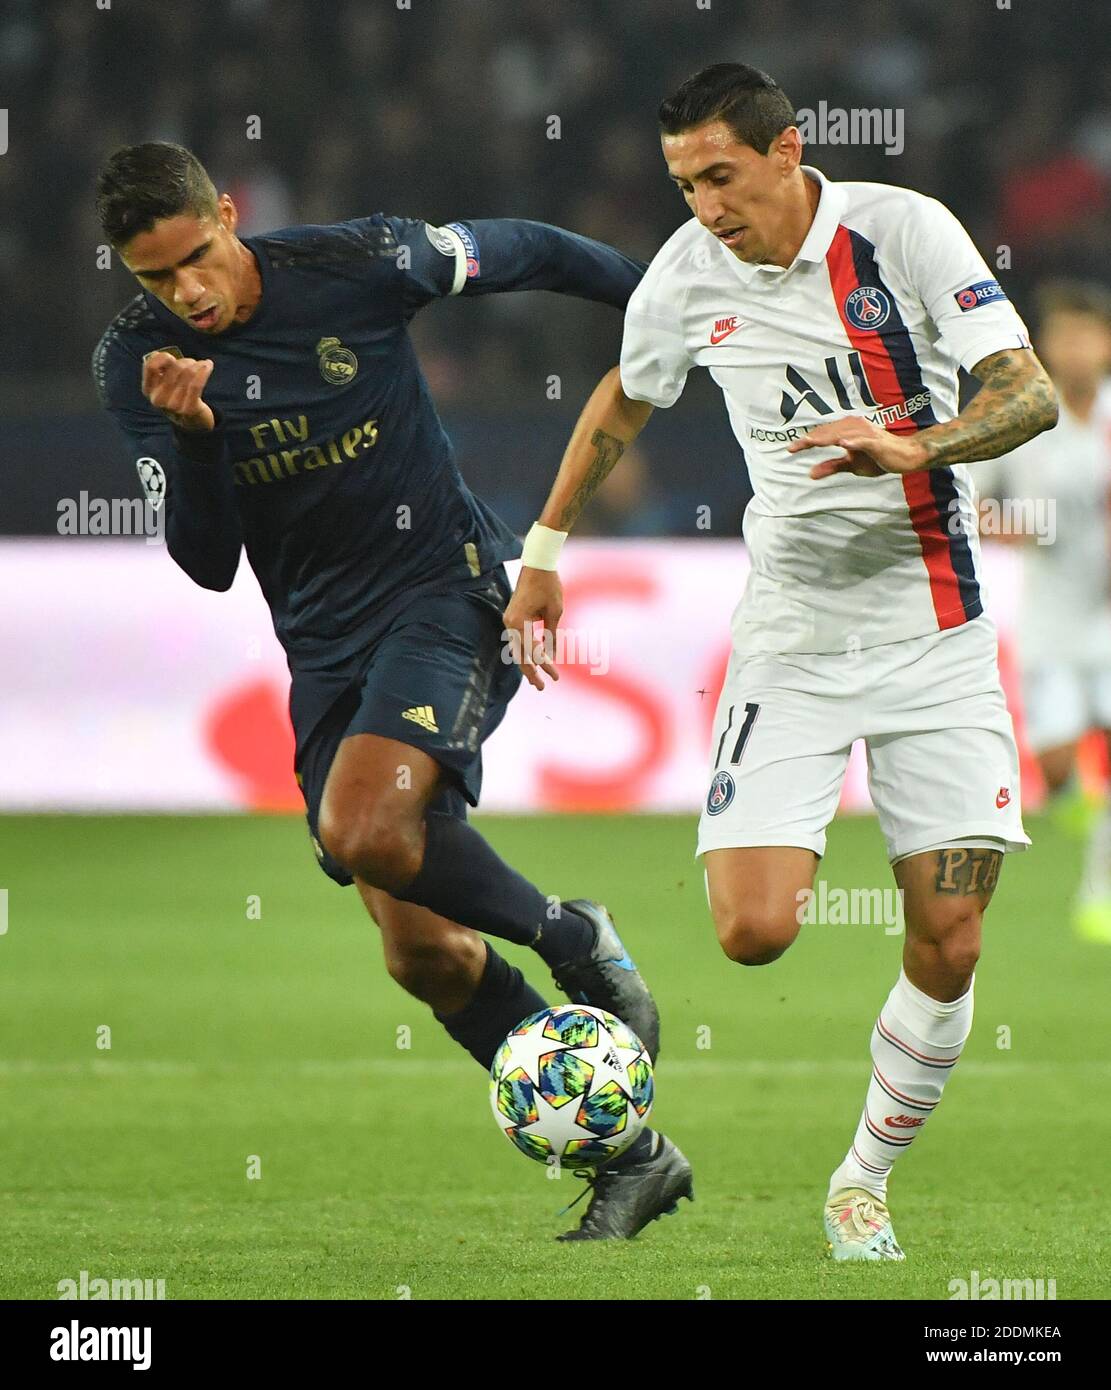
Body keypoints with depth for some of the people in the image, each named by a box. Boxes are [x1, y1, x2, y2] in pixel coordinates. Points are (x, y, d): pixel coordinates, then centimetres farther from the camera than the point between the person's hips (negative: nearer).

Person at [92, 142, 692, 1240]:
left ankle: (569, 938, -4)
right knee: (423, 954, 1)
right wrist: (192, 437, -24)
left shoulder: (355, 264, -14)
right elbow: (206, 562, -5)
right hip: (326, 645, 5)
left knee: (364, 827, -31)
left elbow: (516, 251, 4)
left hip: (447, 584, -5)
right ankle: (629, 1155, 14)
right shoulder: (133, 365, -5)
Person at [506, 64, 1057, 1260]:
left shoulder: (904, 230, -10)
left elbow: (1030, 394, -15)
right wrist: (546, 548, 23)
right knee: (752, 933, -17)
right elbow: (621, 405, 20)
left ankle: (864, 1182, 16)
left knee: (948, 946, -5)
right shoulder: (688, 275, -1)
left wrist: (913, 447, -32)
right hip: (791, 632, 1)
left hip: (934, 631, -1)